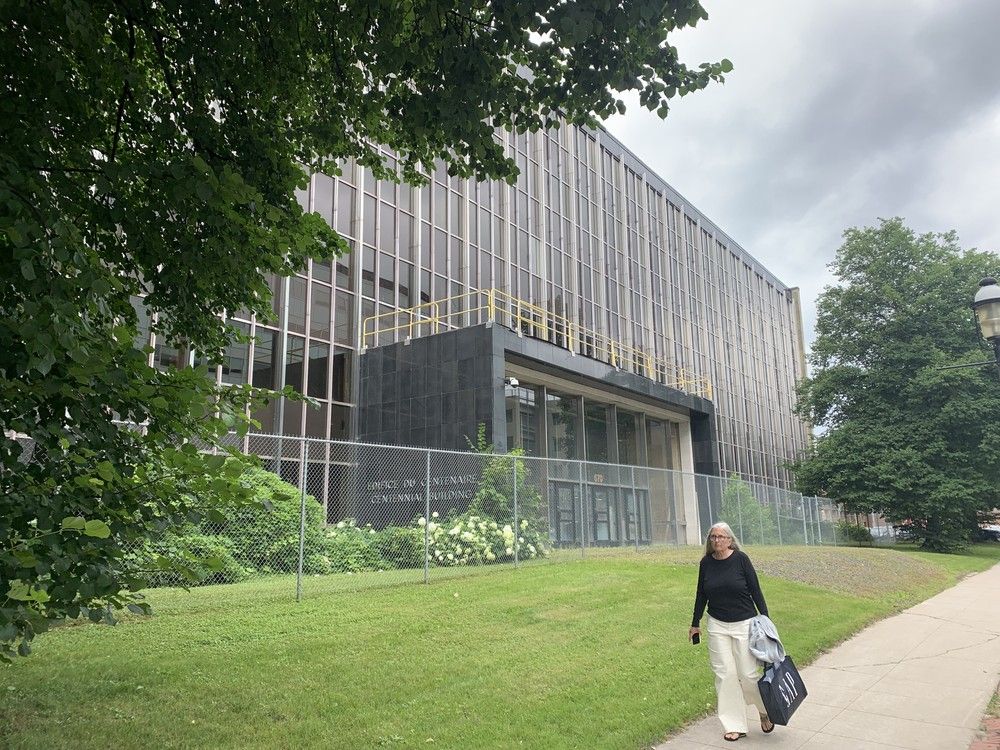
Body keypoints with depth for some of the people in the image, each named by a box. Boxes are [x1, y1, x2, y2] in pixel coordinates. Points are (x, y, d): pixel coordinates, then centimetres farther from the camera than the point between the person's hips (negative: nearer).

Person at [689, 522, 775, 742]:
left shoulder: (741, 559, -10)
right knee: (725, 674, 2)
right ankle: (734, 726, 15)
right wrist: (695, 623, 15)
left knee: (748, 674, -1)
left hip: (744, 624, -3)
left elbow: (755, 590, -4)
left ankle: (765, 711, 30)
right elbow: (701, 594, 9)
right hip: (717, 626, 3)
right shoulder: (706, 563, 0)